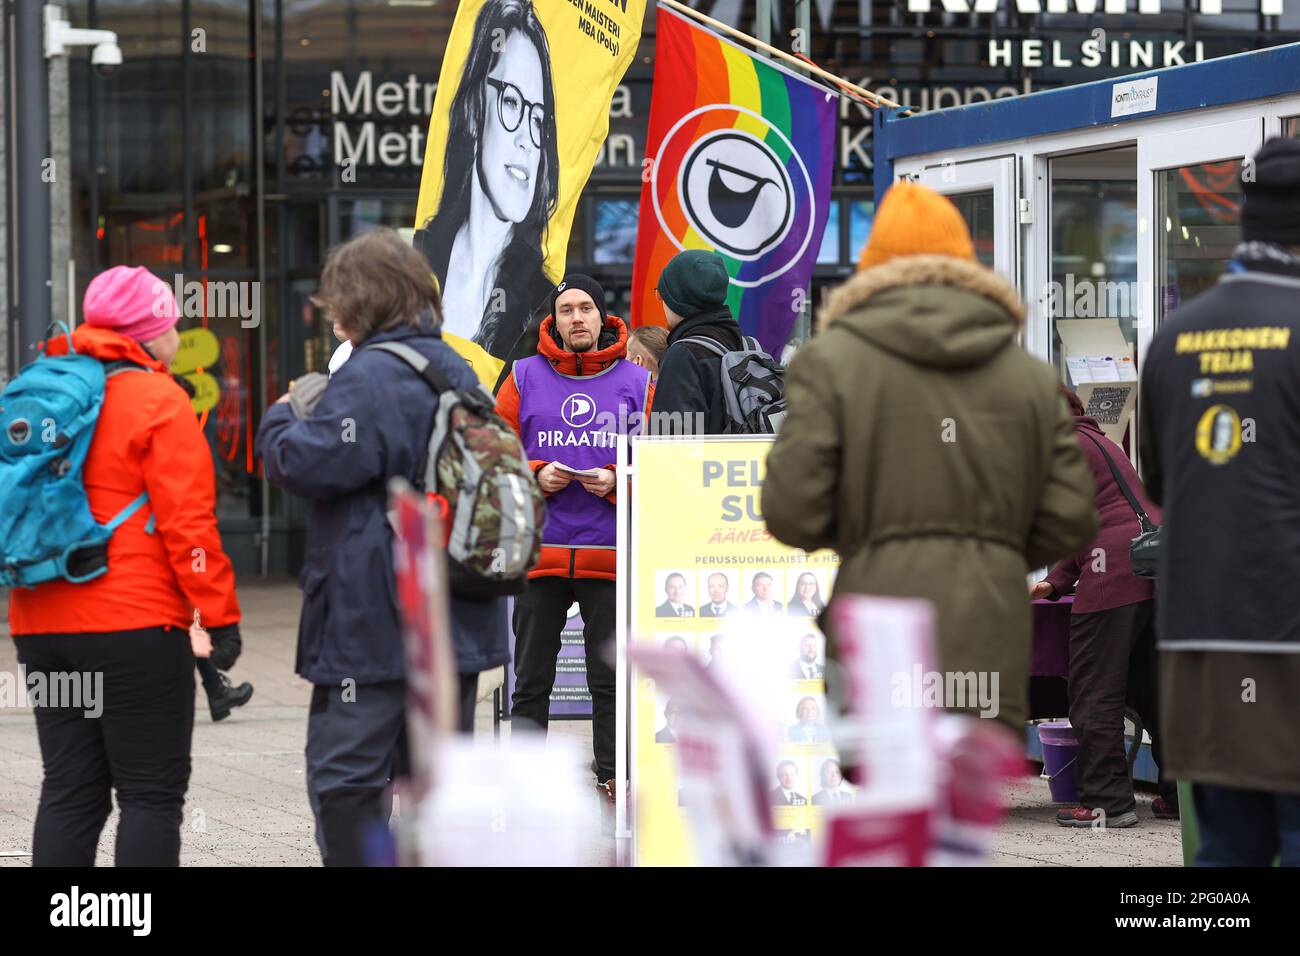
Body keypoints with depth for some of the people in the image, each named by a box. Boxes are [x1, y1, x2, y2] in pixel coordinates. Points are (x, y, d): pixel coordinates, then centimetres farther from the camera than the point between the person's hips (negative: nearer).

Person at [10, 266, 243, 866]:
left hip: (41, 621, 7)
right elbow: (187, 520, -12)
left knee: (69, 791, 10)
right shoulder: (158, 402, -7)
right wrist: (220, 615, -10)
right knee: (152, 793, -2)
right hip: (134, 622, -7)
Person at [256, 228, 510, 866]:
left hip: (372, 622, -9)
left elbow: (309, 465, -21)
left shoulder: (369, 377, -16)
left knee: (344, 776, -4)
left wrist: (283, 421, 2)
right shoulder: (457, 371, 14)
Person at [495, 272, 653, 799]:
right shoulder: (524, 379, 7)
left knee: (611, 678, 1)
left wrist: (616, 482, -11)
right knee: (531, 680, 5)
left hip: (611, 551, 0)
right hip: (538, 551, 1)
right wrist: (536, 477, -9)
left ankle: (614, 779, 8)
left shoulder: (636, 382, 7)